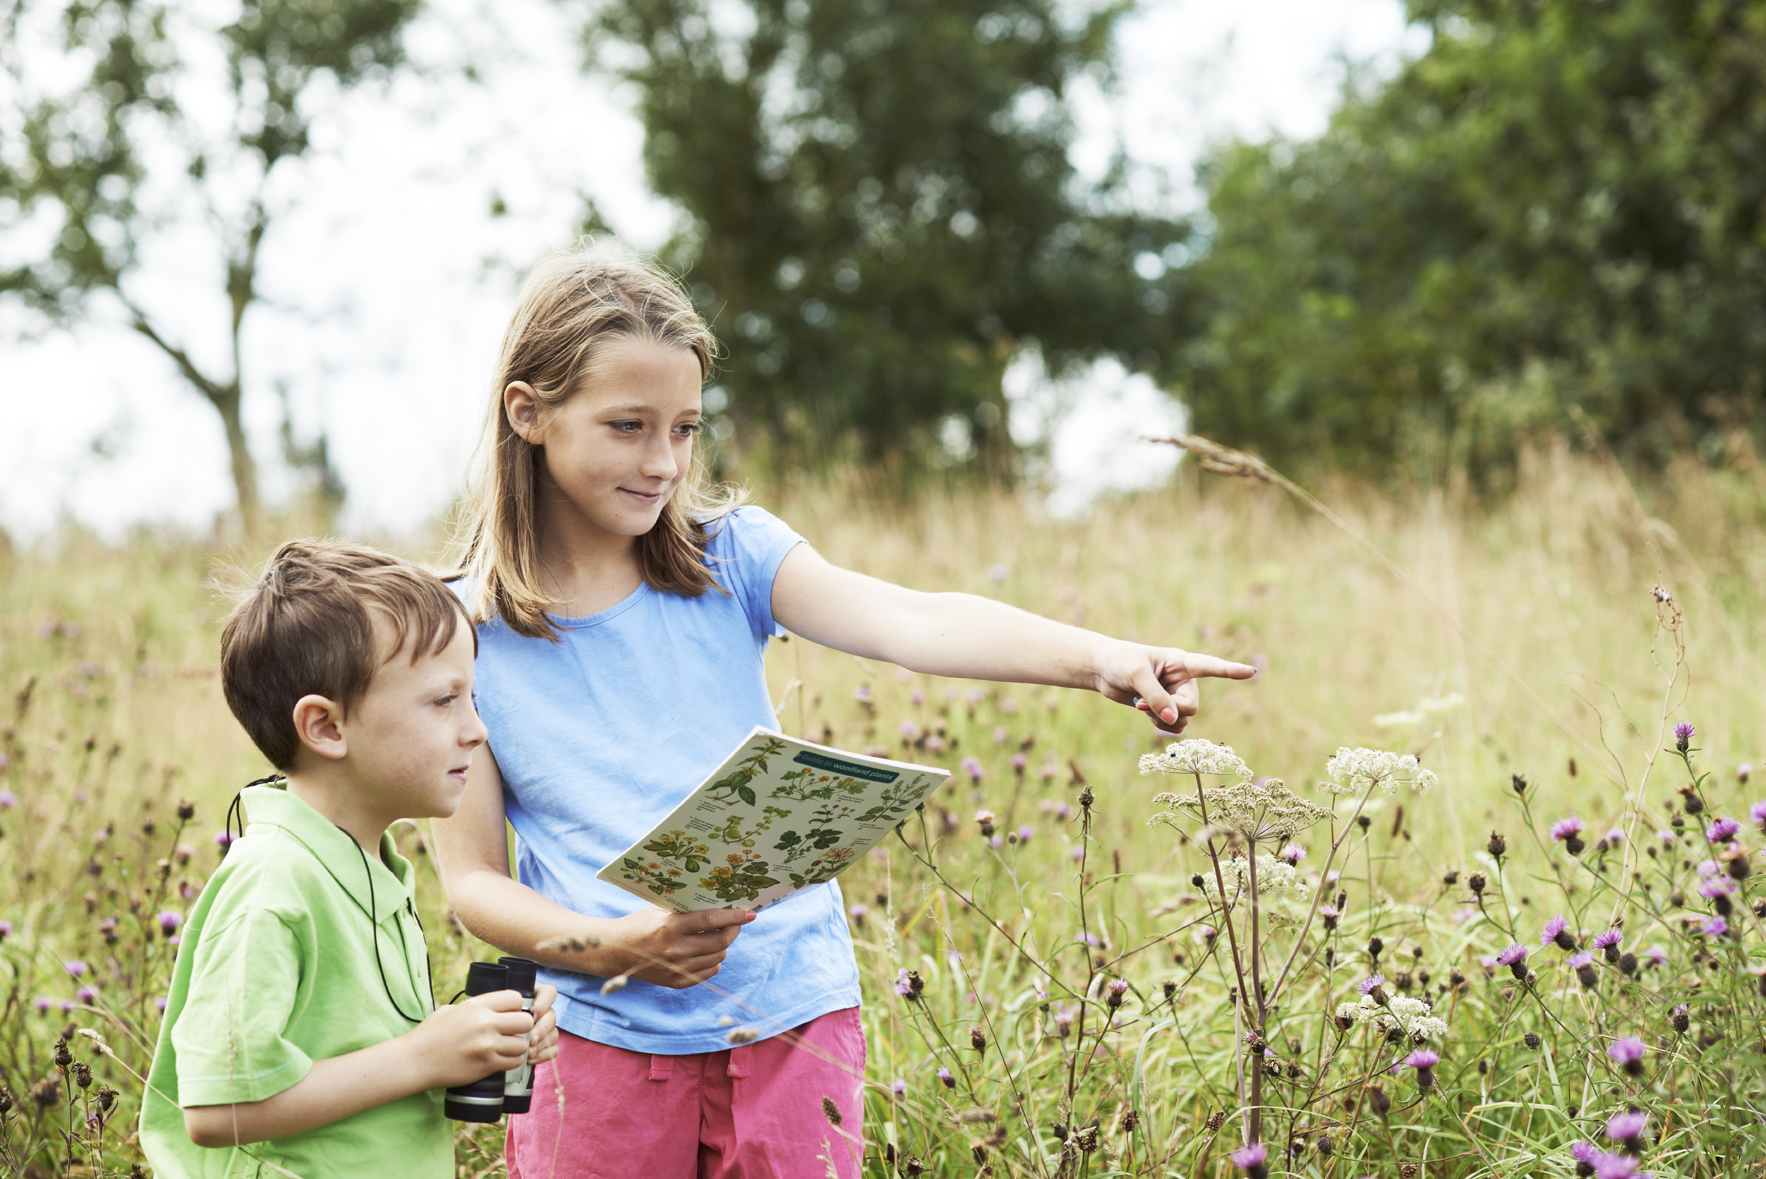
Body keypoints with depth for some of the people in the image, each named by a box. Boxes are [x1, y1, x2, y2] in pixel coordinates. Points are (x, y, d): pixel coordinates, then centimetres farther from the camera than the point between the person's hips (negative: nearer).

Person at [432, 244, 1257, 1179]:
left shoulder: (731, 555, 0)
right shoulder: (464, 630, -3)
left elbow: (909, 622, -17)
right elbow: (472, 878, -2)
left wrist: (1097, 659, -34)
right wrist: (620, 948, -20)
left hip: (793, 1021, 1)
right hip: (603, 1040, -1)